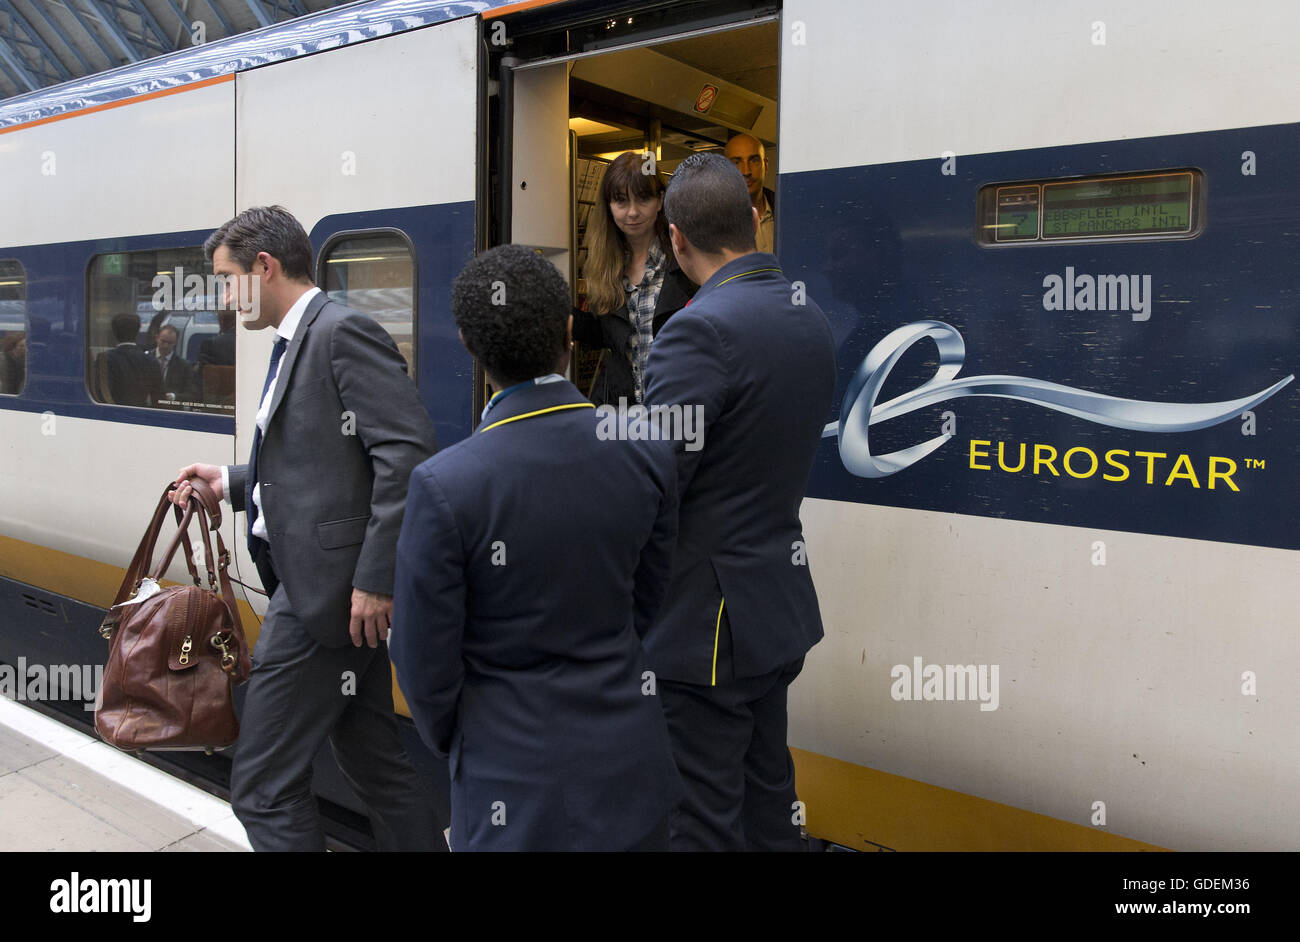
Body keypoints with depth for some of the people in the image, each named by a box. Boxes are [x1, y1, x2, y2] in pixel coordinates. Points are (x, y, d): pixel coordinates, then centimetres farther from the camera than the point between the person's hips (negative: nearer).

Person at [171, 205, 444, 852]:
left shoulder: (344, 331, -13)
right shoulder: (298, 343, 17)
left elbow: (407, 453, -22)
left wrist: (375, 578, -23)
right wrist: (232, 482, 14)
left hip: (328, 582, -10)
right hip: (310, 582, 10)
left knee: (263, 785, -2)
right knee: (373, 762, 17)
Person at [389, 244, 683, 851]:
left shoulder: (443, 487, -23)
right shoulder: (649, 452, -11)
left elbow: (425, 663, -12)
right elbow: (645, 605, 2)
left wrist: (452, 742, 9)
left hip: (513, 773, -3)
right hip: (629, 765, 4)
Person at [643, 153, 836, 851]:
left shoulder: (701, 331, -21)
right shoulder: (809, 318, 6)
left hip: (705, 617, -9)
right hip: (780, 602, 9)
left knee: (703, 818, 5)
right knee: (768, 788, 22)